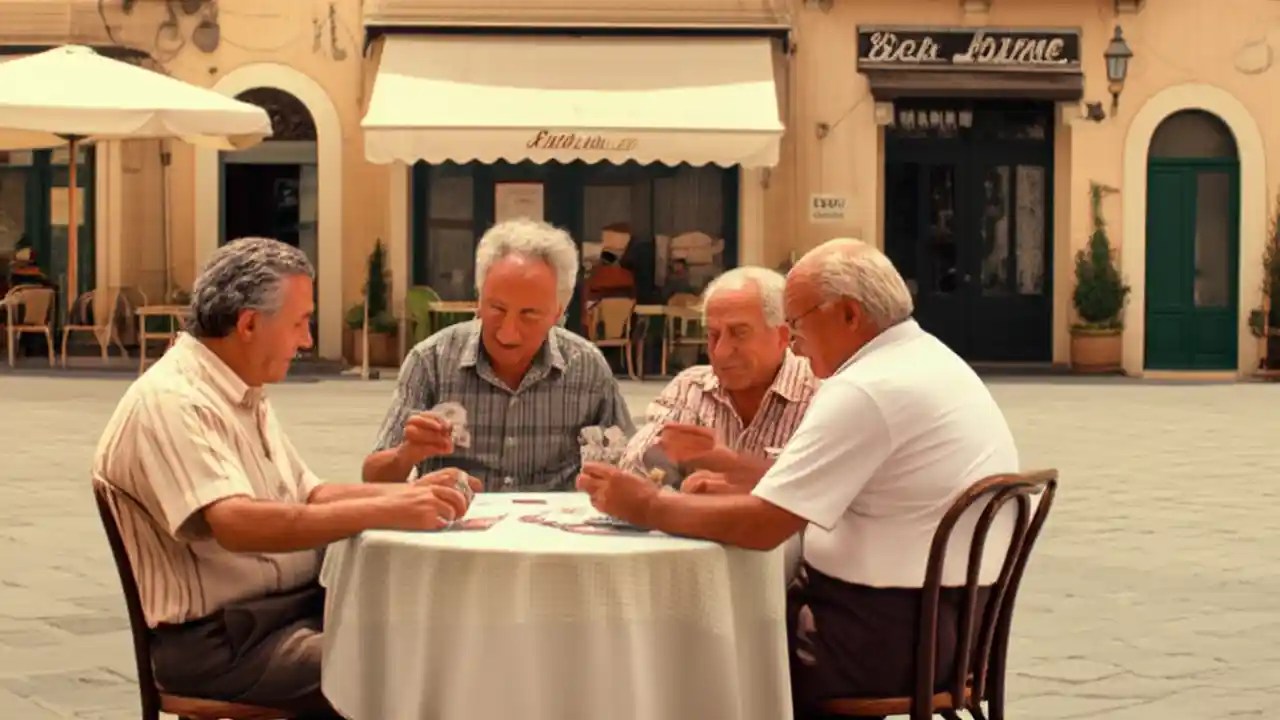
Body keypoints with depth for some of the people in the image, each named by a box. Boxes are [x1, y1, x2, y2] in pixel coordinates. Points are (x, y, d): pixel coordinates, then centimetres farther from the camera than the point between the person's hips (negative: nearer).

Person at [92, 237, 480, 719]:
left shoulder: (246, 396, 15)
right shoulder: (171, 402, -17)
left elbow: (308, 497, 19)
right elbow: (236, 524, -30)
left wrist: (406, 494, 3)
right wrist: (382, 512, -32)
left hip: (294, 605, 9)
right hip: (216, 640, -9)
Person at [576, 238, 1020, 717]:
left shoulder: (867, 391, -19)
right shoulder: (927, 359, 11)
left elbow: (761, 527, -20)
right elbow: (814, 487, 18)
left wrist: (648, 507, -8)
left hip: (889, 633, -10)